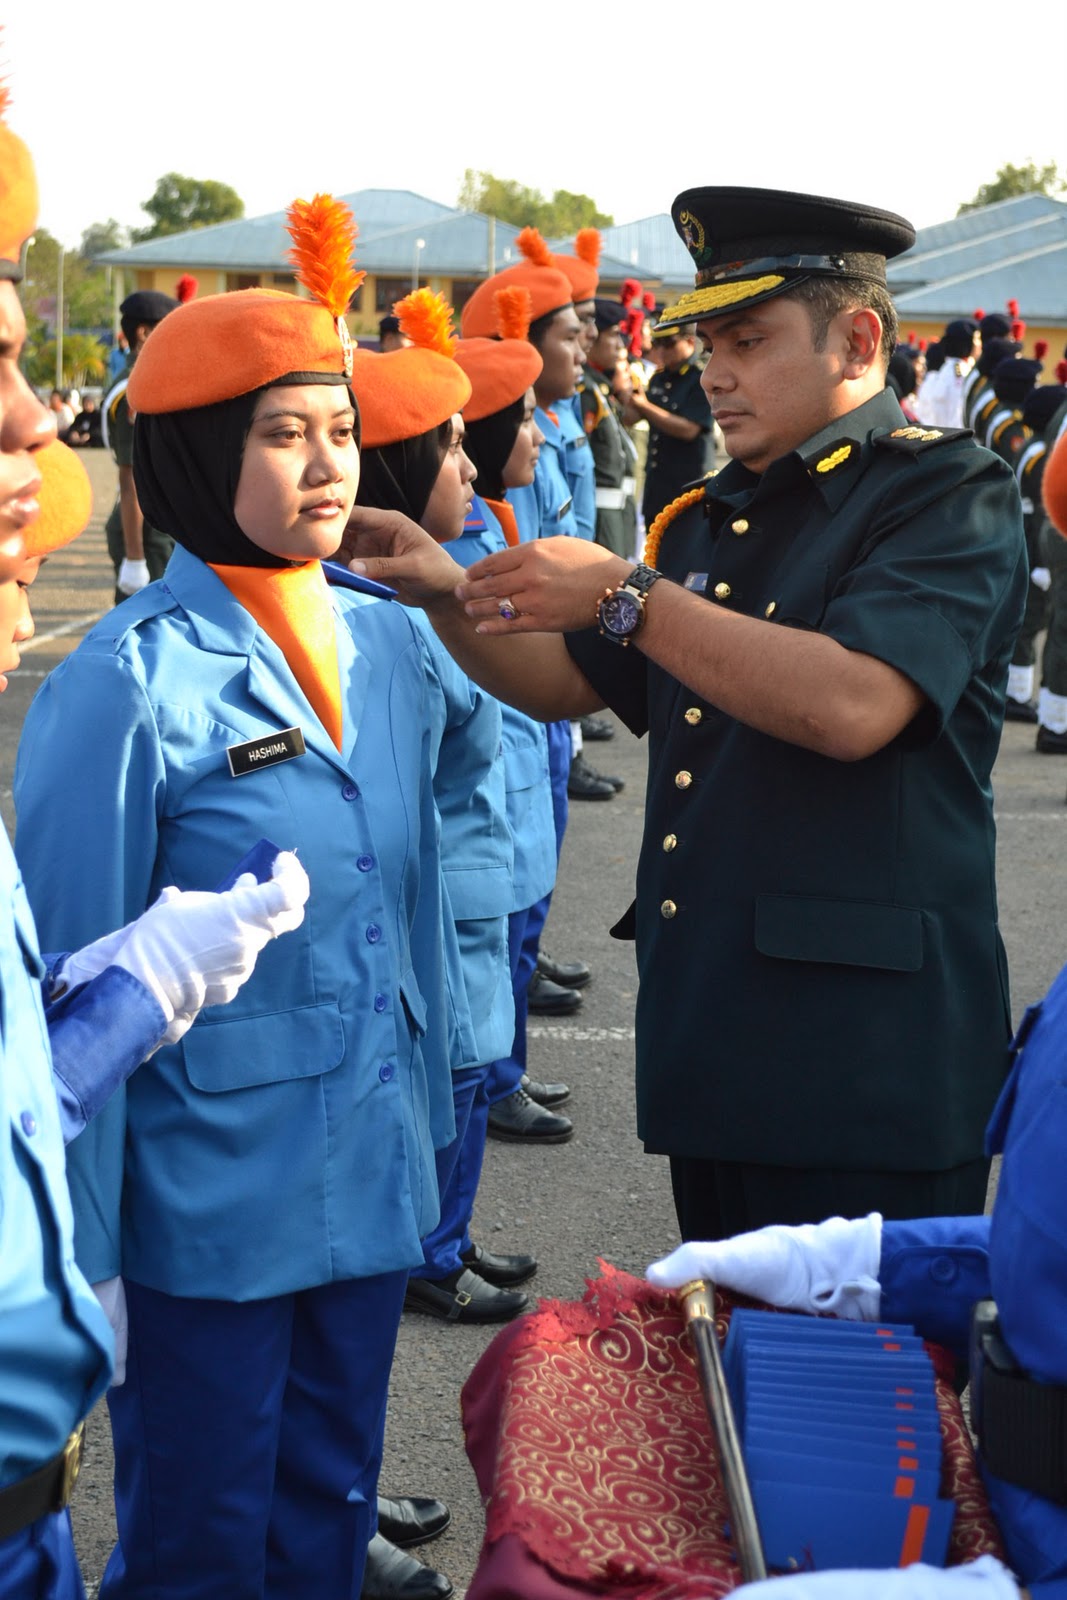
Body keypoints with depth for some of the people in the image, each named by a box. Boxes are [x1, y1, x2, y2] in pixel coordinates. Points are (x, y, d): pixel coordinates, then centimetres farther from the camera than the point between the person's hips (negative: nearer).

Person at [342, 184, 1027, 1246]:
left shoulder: (946, 492, -8)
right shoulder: (708, 521, 18)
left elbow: (850, 707, -25)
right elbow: (565, 682, 23)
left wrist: (623, 593, -21)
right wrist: (447, 592, 4)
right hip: (711, 1044, 8)